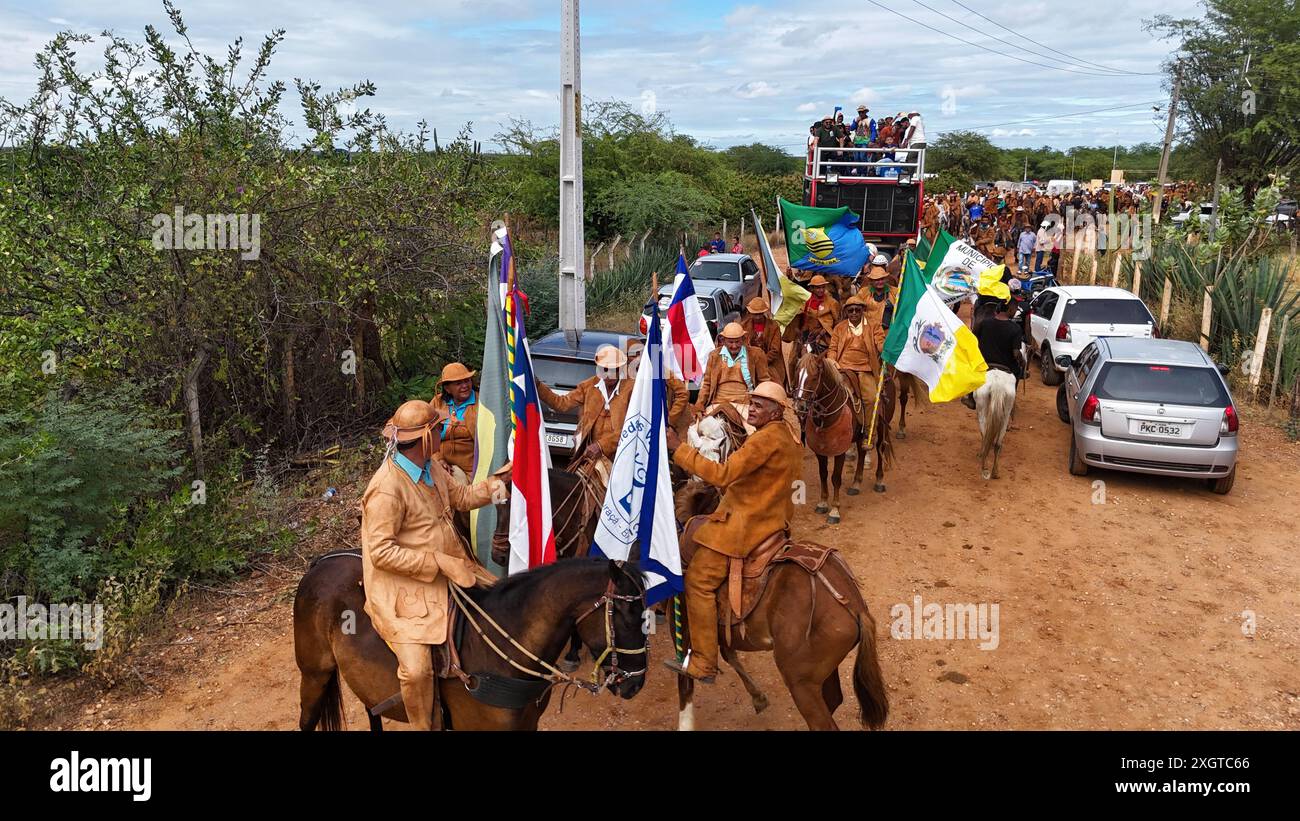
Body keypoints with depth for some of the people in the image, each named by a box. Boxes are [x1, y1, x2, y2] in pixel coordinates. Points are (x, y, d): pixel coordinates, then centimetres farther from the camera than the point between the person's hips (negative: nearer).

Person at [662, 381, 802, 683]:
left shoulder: (766, 438, -19)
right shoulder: (787, 439, 13)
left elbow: (723, 474, -27)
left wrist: (679, 449, -24)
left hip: (743, 526, -11)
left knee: (698, 582, -6)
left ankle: (702, 665, -2)